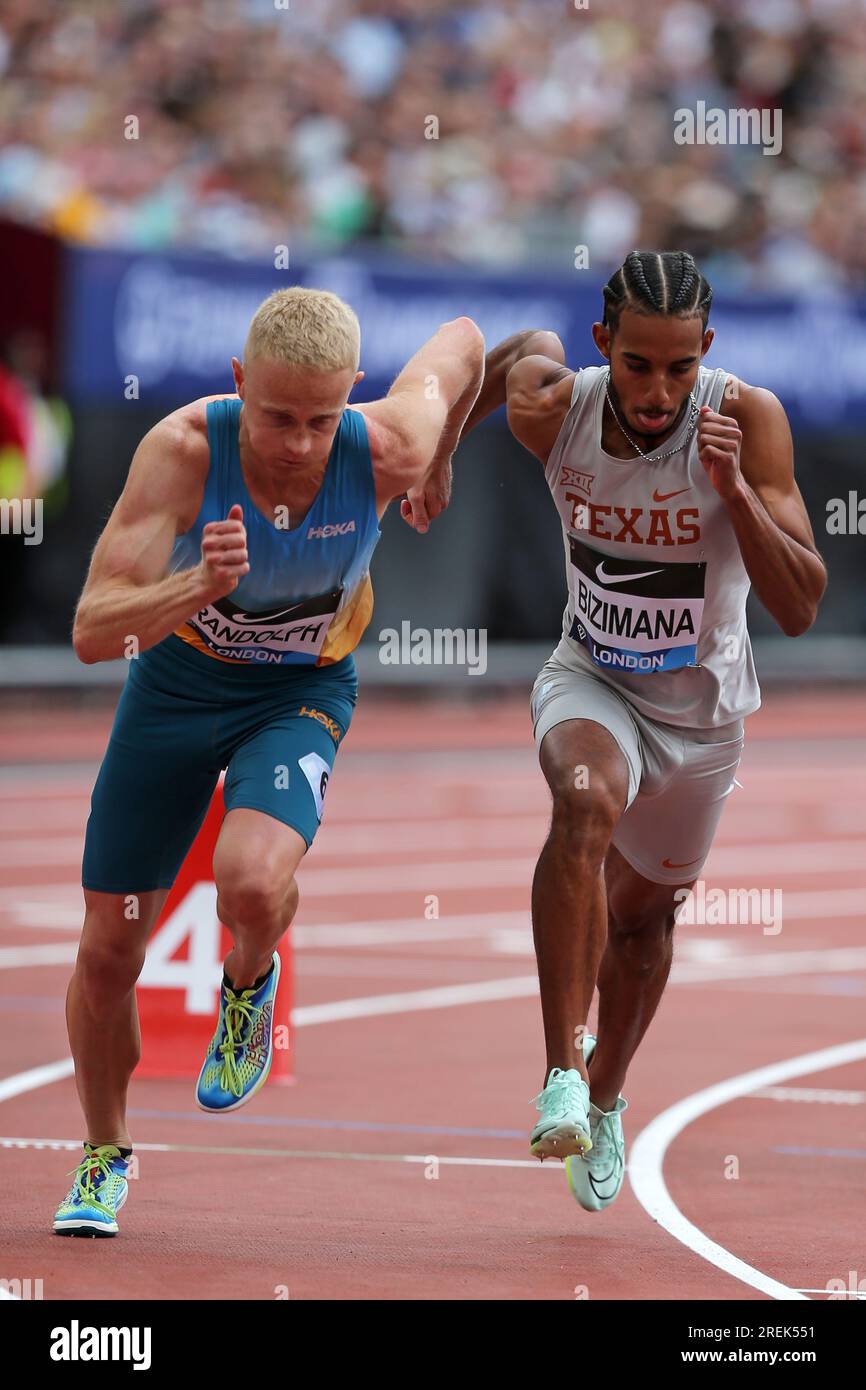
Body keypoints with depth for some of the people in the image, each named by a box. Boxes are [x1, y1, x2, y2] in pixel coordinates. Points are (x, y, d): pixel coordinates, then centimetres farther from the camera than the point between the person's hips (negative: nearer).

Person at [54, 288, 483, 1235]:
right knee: (109, 947, 5)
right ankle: (102, 1156, 33)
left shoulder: (384, 452, -28)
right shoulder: (184, 449, -31)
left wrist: (438, 468, 13)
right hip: (176, 680, 1)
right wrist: (201, 586, -52)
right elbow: (92, 632, -34)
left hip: (300, 692, -1)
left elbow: (461, 345, -4)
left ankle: (248, 987, 7)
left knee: (253, 883, -31)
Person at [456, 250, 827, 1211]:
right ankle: (563, 1068, -33)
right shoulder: (551, 410, -22)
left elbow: (799, 610, -30)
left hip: (701, 707, 1)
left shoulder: (747, 419, -26)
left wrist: (735, 488, -40)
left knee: (644, 911, 19)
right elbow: (526, 352, 3)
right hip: (591, 681, -1)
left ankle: (606, 1099, 47)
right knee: (586, 803, -35)